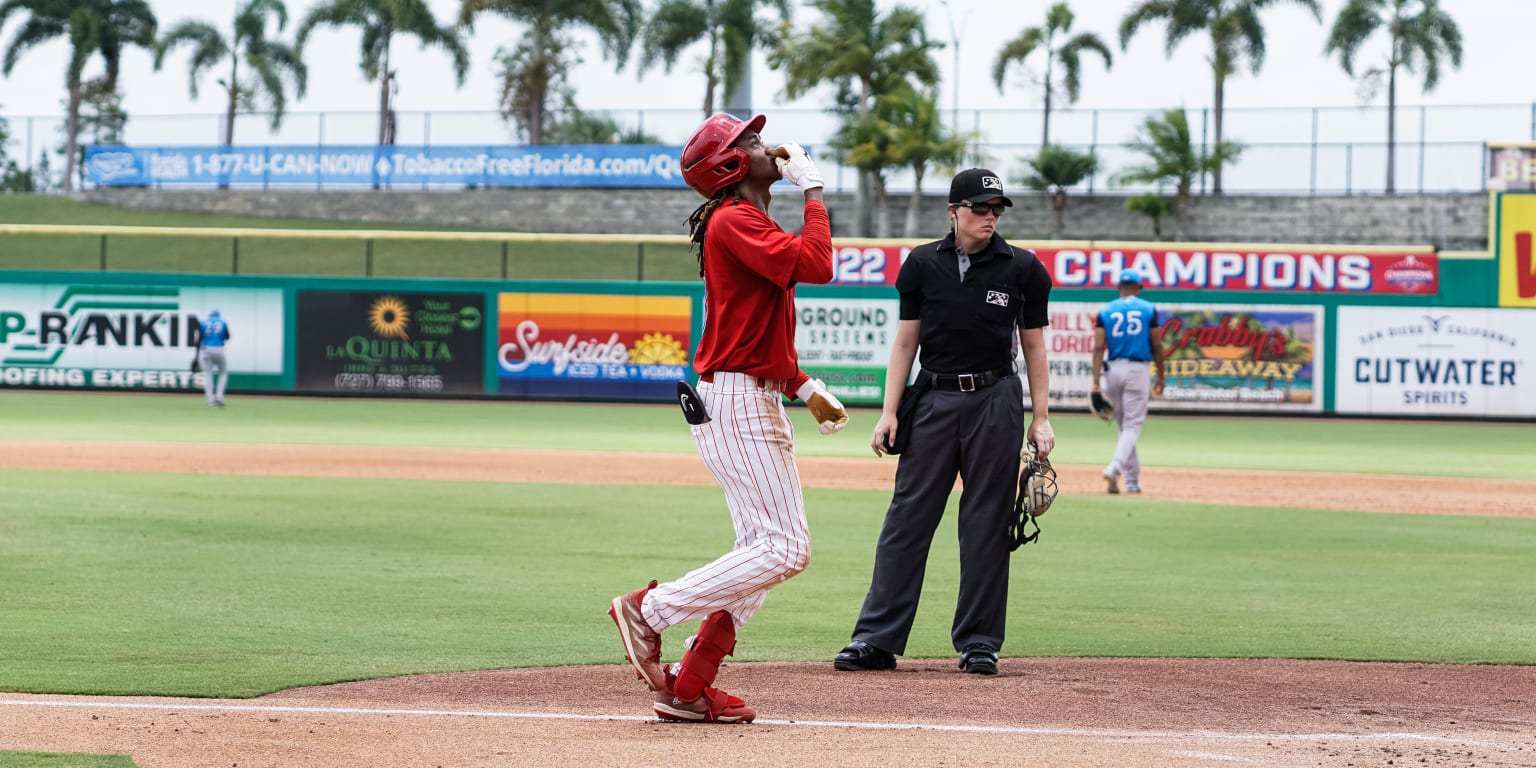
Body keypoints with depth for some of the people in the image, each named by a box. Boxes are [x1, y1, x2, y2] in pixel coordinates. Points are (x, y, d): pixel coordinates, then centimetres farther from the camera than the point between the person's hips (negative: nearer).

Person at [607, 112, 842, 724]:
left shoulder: (749, 222, 19)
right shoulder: (734, 221, -14)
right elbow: (815, 266, -26)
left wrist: (806, 387, 18)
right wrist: (813, 190, -14)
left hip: (756, 402, 11)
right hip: (737, 402, -11)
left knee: (765, 549, 10)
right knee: (785, 548, -13)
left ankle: (688, 687, 10)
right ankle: (649, 609, -8)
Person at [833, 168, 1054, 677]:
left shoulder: (1022, 269, 2)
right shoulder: (923, 264, 4)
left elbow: (1033, 346, 6)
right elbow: (906, 340, 7)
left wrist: (1040, 419, 1)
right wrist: (889, 411, 1)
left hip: (995, 403, -1)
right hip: (935, 400, 1)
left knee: (986, 522, 1)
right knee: (907, 517, -2)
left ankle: (978, 643, 8)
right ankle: (877, 640, -1)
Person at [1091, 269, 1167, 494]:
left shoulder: (1105, 311, 4)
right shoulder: (1148, 309, 1)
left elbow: (1099, 347, -4)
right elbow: (1156, 346, 1)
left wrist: (1096, 381, -7)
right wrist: (1161, 377, 11)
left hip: (1112, 369, 3)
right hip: (1138, 369, -3)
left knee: (1125, 426, 14)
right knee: (1132, 425, -3)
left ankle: (1132, 480, 15)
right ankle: (1115, 467, -26)